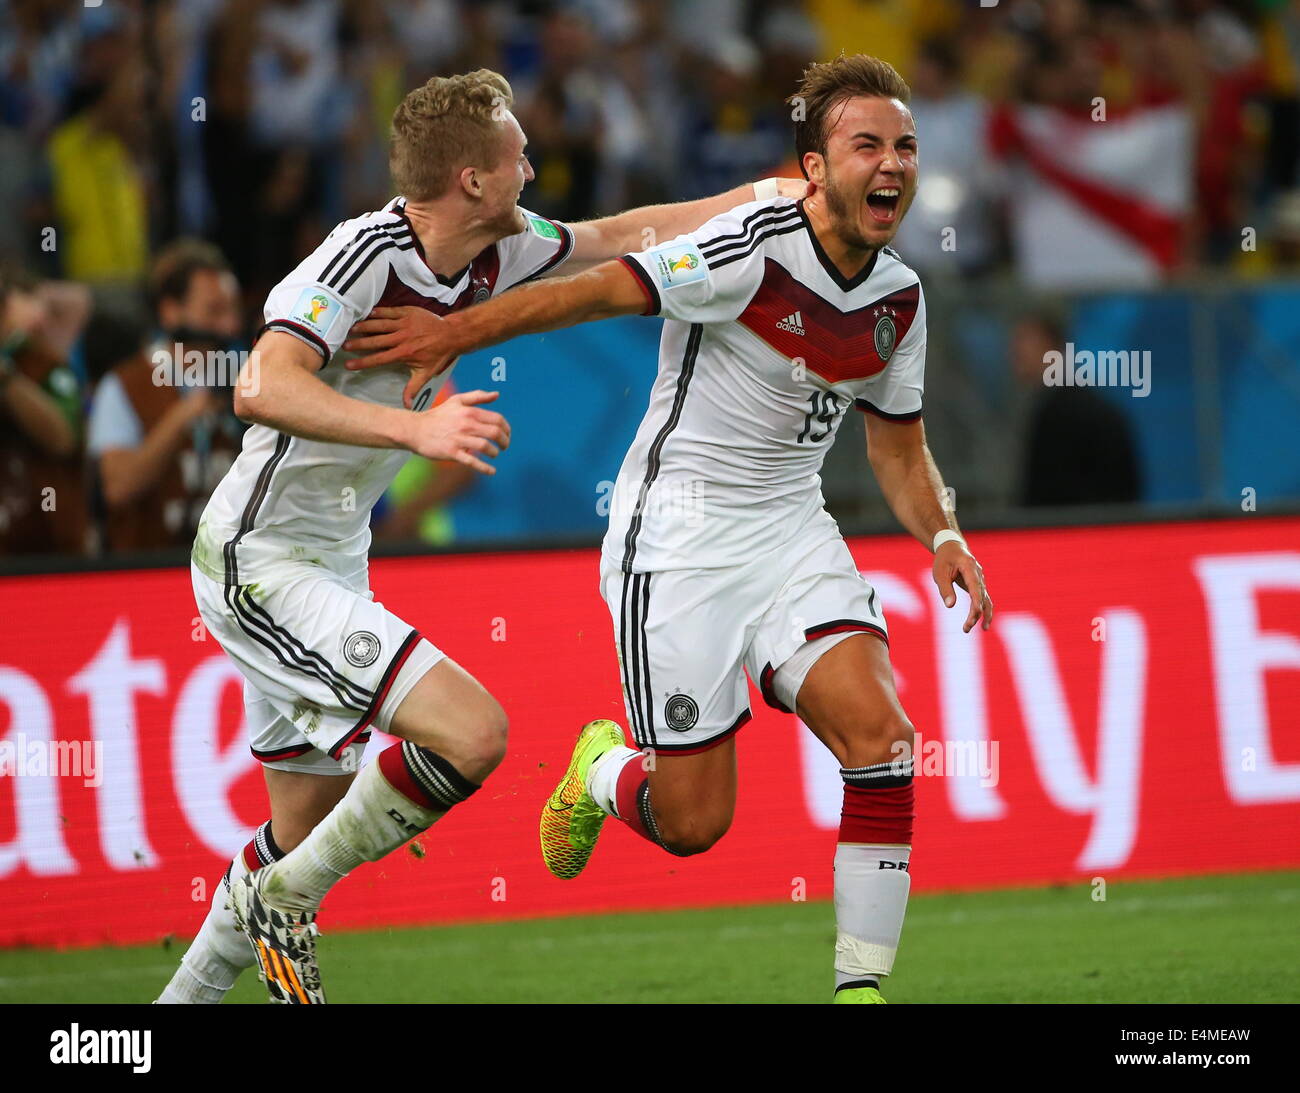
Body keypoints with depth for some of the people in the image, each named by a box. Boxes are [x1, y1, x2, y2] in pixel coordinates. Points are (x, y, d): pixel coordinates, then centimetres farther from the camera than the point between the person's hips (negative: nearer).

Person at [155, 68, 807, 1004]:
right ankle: (285, 901, -6)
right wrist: (416, 426, -41)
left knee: (307, 836, 14)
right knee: (471, 730, -21)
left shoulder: (493, 251, 3)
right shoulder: (366, 253, -21)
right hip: (260, 564, -9)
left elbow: (618, 237, 21)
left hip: (328, 563, 9)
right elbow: (263, 388, -33)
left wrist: (761, 196, 19)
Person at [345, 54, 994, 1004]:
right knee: (693, 821, -4)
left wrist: (941, 535, 0)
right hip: (678, 538, -6)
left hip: (792, 532, 6)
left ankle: (861, 984, -9)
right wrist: (457, 333, -15)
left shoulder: (900, 298, 4)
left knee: (883, 738, -17)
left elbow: (899, 446, 17)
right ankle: (603, 769, 32)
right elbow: (606, 289, -15)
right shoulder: (753, 248, -19)